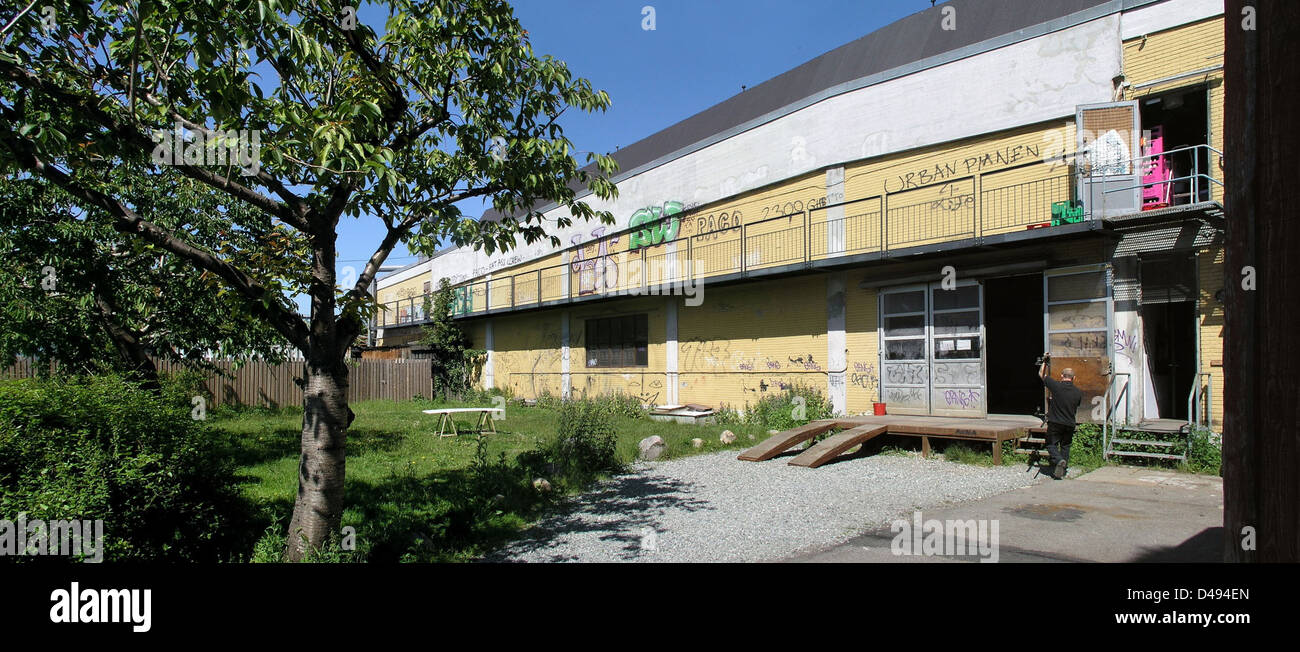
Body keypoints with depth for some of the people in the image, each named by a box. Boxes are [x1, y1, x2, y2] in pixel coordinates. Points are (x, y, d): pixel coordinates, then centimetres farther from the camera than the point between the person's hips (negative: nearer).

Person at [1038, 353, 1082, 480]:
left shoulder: (1056, 386, -12)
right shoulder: (1078, 392, 1)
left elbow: (1041, 374, 1)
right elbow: (1076, 409, 16)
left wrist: (1045, 362, 14)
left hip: (1055, 423, -4)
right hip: (1070, 424, 4)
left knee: (1052, 445, 6)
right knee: (1065, 446, 16)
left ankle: (1059, 460, -22)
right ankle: (1061, 471, 15)